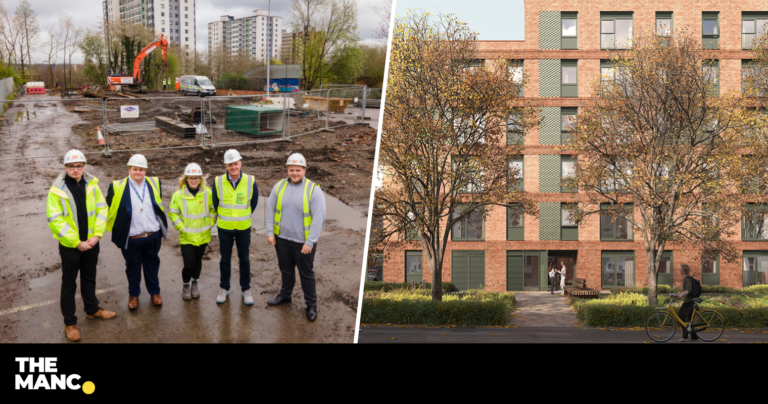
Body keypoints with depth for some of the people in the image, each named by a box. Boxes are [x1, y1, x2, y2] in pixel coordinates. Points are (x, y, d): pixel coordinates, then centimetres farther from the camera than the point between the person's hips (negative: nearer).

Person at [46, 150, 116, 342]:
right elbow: (55, 220, -18)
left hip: (91, 242, 4)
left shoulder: (92, 184, -3)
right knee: (69, 283, 8)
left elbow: (102, 209, 0)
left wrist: (97, 234, -12)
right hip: (70, 245, -4)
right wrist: (76, 242, -19)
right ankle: (69, 323, 19)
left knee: (89, 278, 21)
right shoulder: (57, 190, -16)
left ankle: (92, 310, 40)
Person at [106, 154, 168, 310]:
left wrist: (162, 225, 19)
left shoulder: (154, 183, 2)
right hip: (131, 238, -2)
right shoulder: (118, 187, -9)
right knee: (133, 267, 13)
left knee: (152, 265, 18)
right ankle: (133, 294, 33)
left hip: (153, 236, 2)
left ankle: (155, 292, 36)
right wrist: (117, 230, 1)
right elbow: (109, 209, 0)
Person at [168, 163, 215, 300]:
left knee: (198, 261, 15)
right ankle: (185, 285, 23)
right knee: (189, 264, -4)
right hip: (186, 237, -2)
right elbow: (172, 213, -2)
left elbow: (213, 209, 7)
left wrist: (210, 224, 0)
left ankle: (194, 284, 37)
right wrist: (181, 227, -8)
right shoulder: (178, 195, -10)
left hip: (203, 236, 2)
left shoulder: (208, 193, -5)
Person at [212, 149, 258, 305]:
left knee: (244, 259, 10)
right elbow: (215, 204, 5)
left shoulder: (250, 182, -10)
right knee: (225, 259, 13)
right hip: (224, 228, 0)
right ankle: (224, 289, 28)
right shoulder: (218, 182, -10)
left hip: (243, 228, 0)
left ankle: (246, 289, 24)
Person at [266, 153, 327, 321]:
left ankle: (311, 304, 22)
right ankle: (285, 295, 42)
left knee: (306, 274, 8)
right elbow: (270, 210, 6)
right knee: (286, 269, 21)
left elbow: (319, 219, -15)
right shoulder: (279, 186, -1)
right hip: (282, 238, 4)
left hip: (303, 242, -4)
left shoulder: (313, 190, -13)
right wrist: (270, 232, -1)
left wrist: (310, 242, -18)